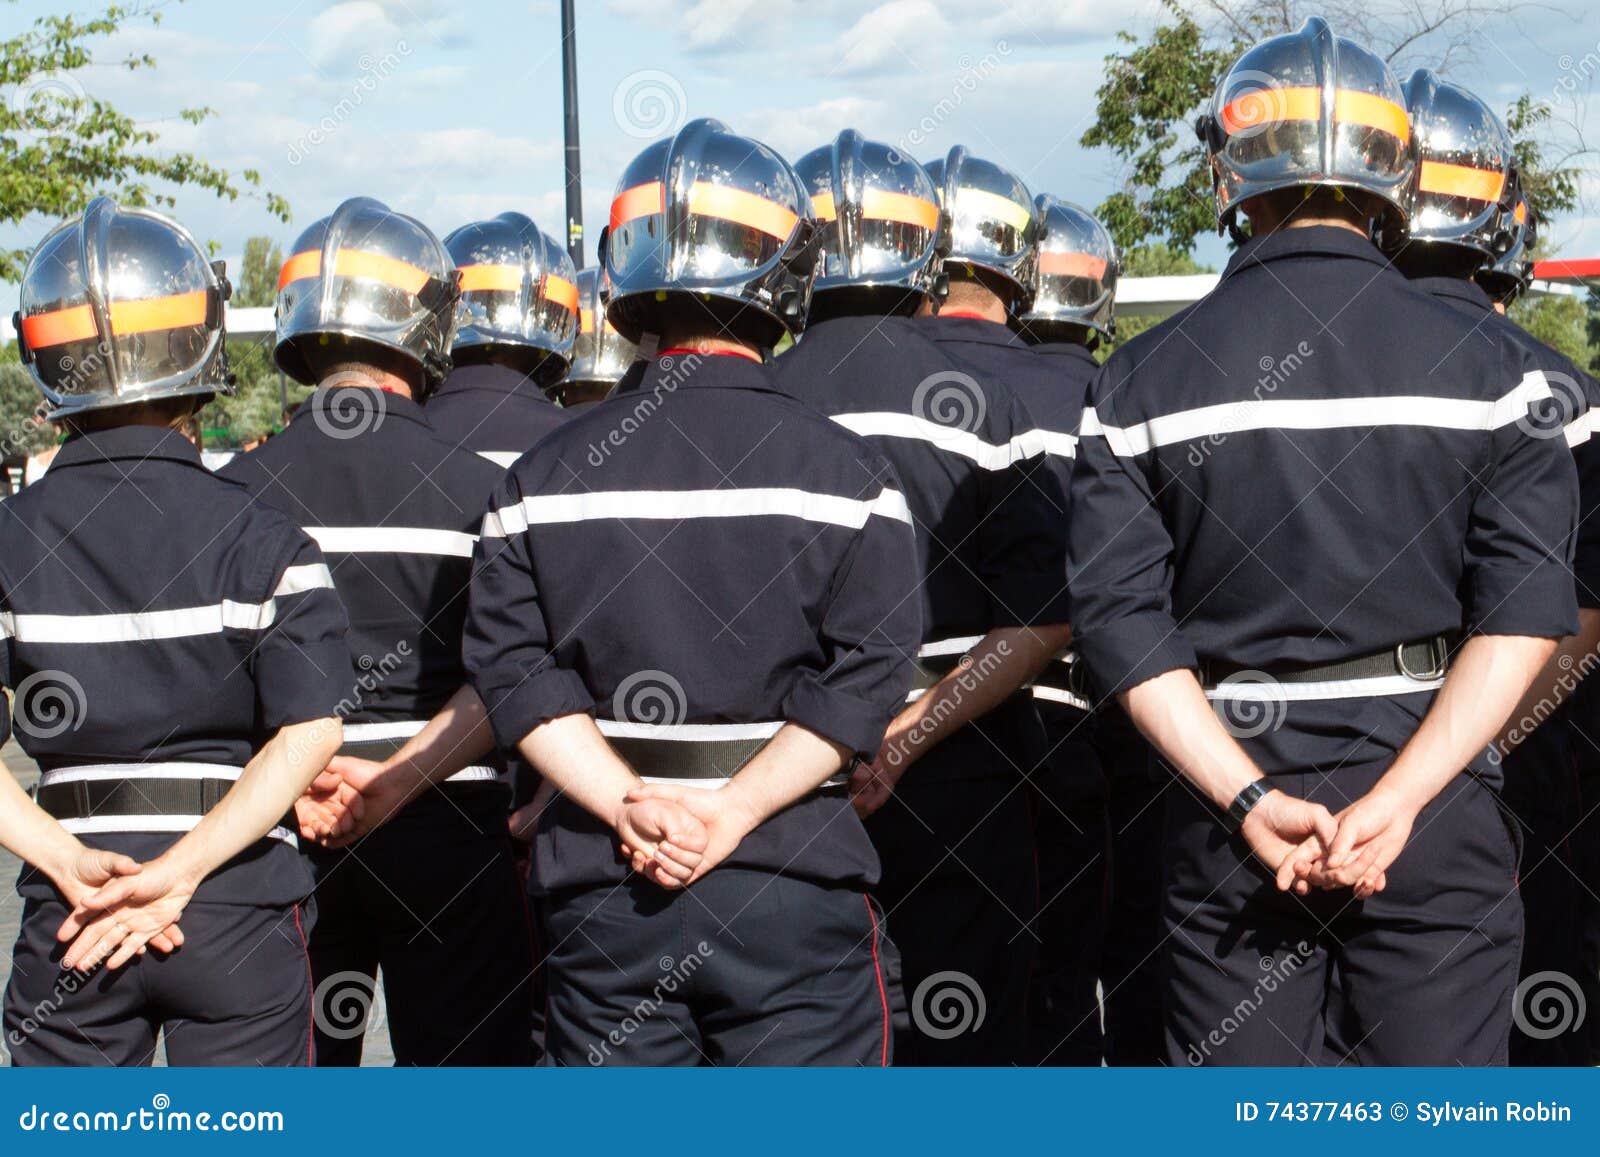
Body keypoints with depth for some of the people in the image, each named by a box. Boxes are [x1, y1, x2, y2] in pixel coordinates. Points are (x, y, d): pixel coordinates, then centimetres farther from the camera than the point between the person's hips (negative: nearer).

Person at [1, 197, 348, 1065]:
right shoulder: (259, 539, -5)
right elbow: (310, 732, -14)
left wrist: (72, 862, -12)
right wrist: (182, 869, -16)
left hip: (69, 917, 2)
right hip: (240, 907, -1)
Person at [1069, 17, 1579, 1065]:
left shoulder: (1144, 381, 2)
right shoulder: (1482, 363, -1)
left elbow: (1124, 625, -6)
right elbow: (1526, 613, -10)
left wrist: (1248, 799, -10)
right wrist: (1397, 799, -14)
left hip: (1231, 803, 1)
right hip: (1438, 808, -1)